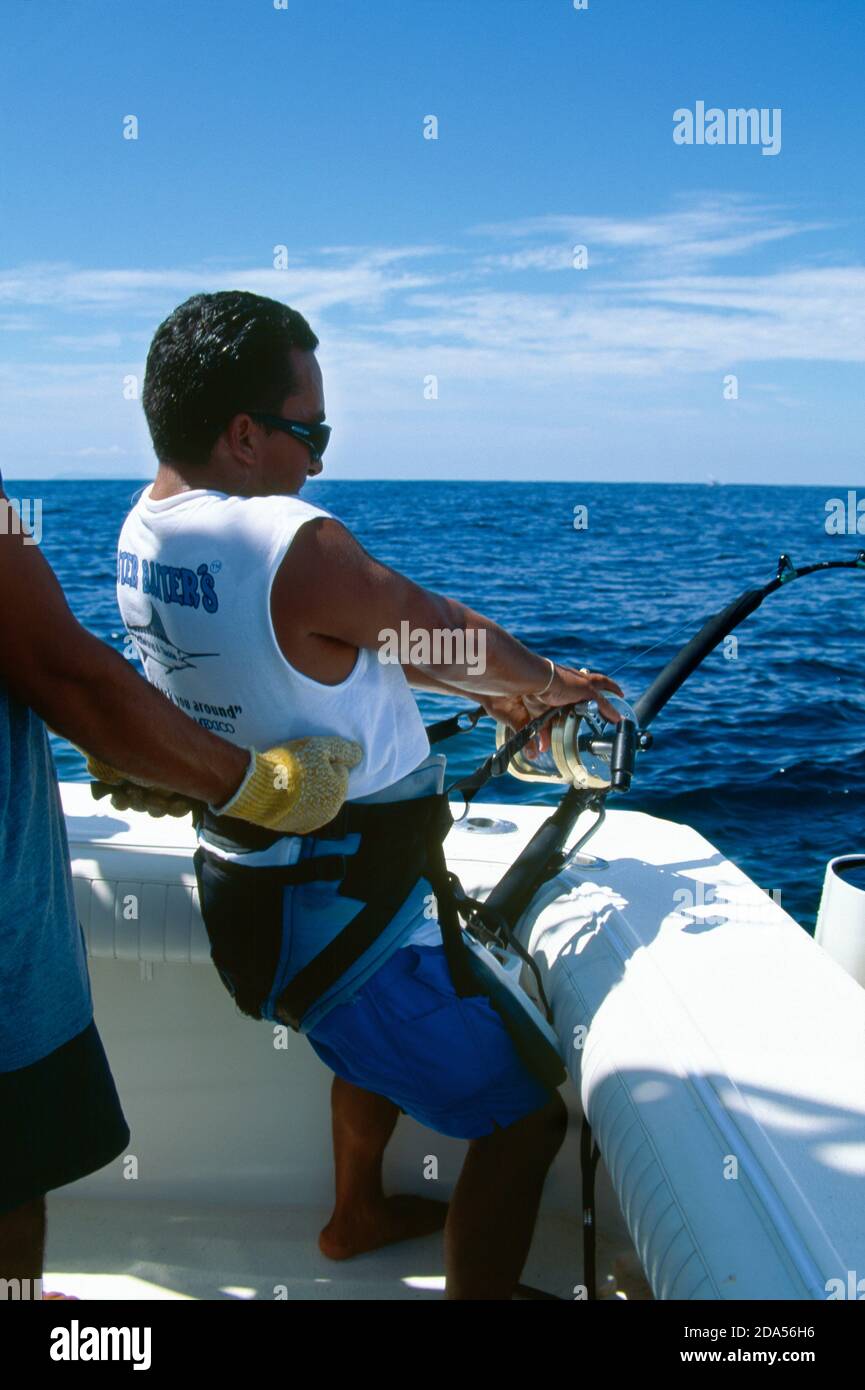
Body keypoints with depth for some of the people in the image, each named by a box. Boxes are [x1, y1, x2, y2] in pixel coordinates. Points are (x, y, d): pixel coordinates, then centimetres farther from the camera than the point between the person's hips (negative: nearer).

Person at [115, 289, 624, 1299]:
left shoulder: (144, 528, 1)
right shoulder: (291, 545, -28)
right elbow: (450, 637, -10)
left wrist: (493, 691, 18)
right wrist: (546, 680, 12)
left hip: (245, 887, 10)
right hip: (334, 915, -10)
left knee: (384, 1035, 36)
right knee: (524, 1119, 3)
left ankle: (357, 1214, 56)